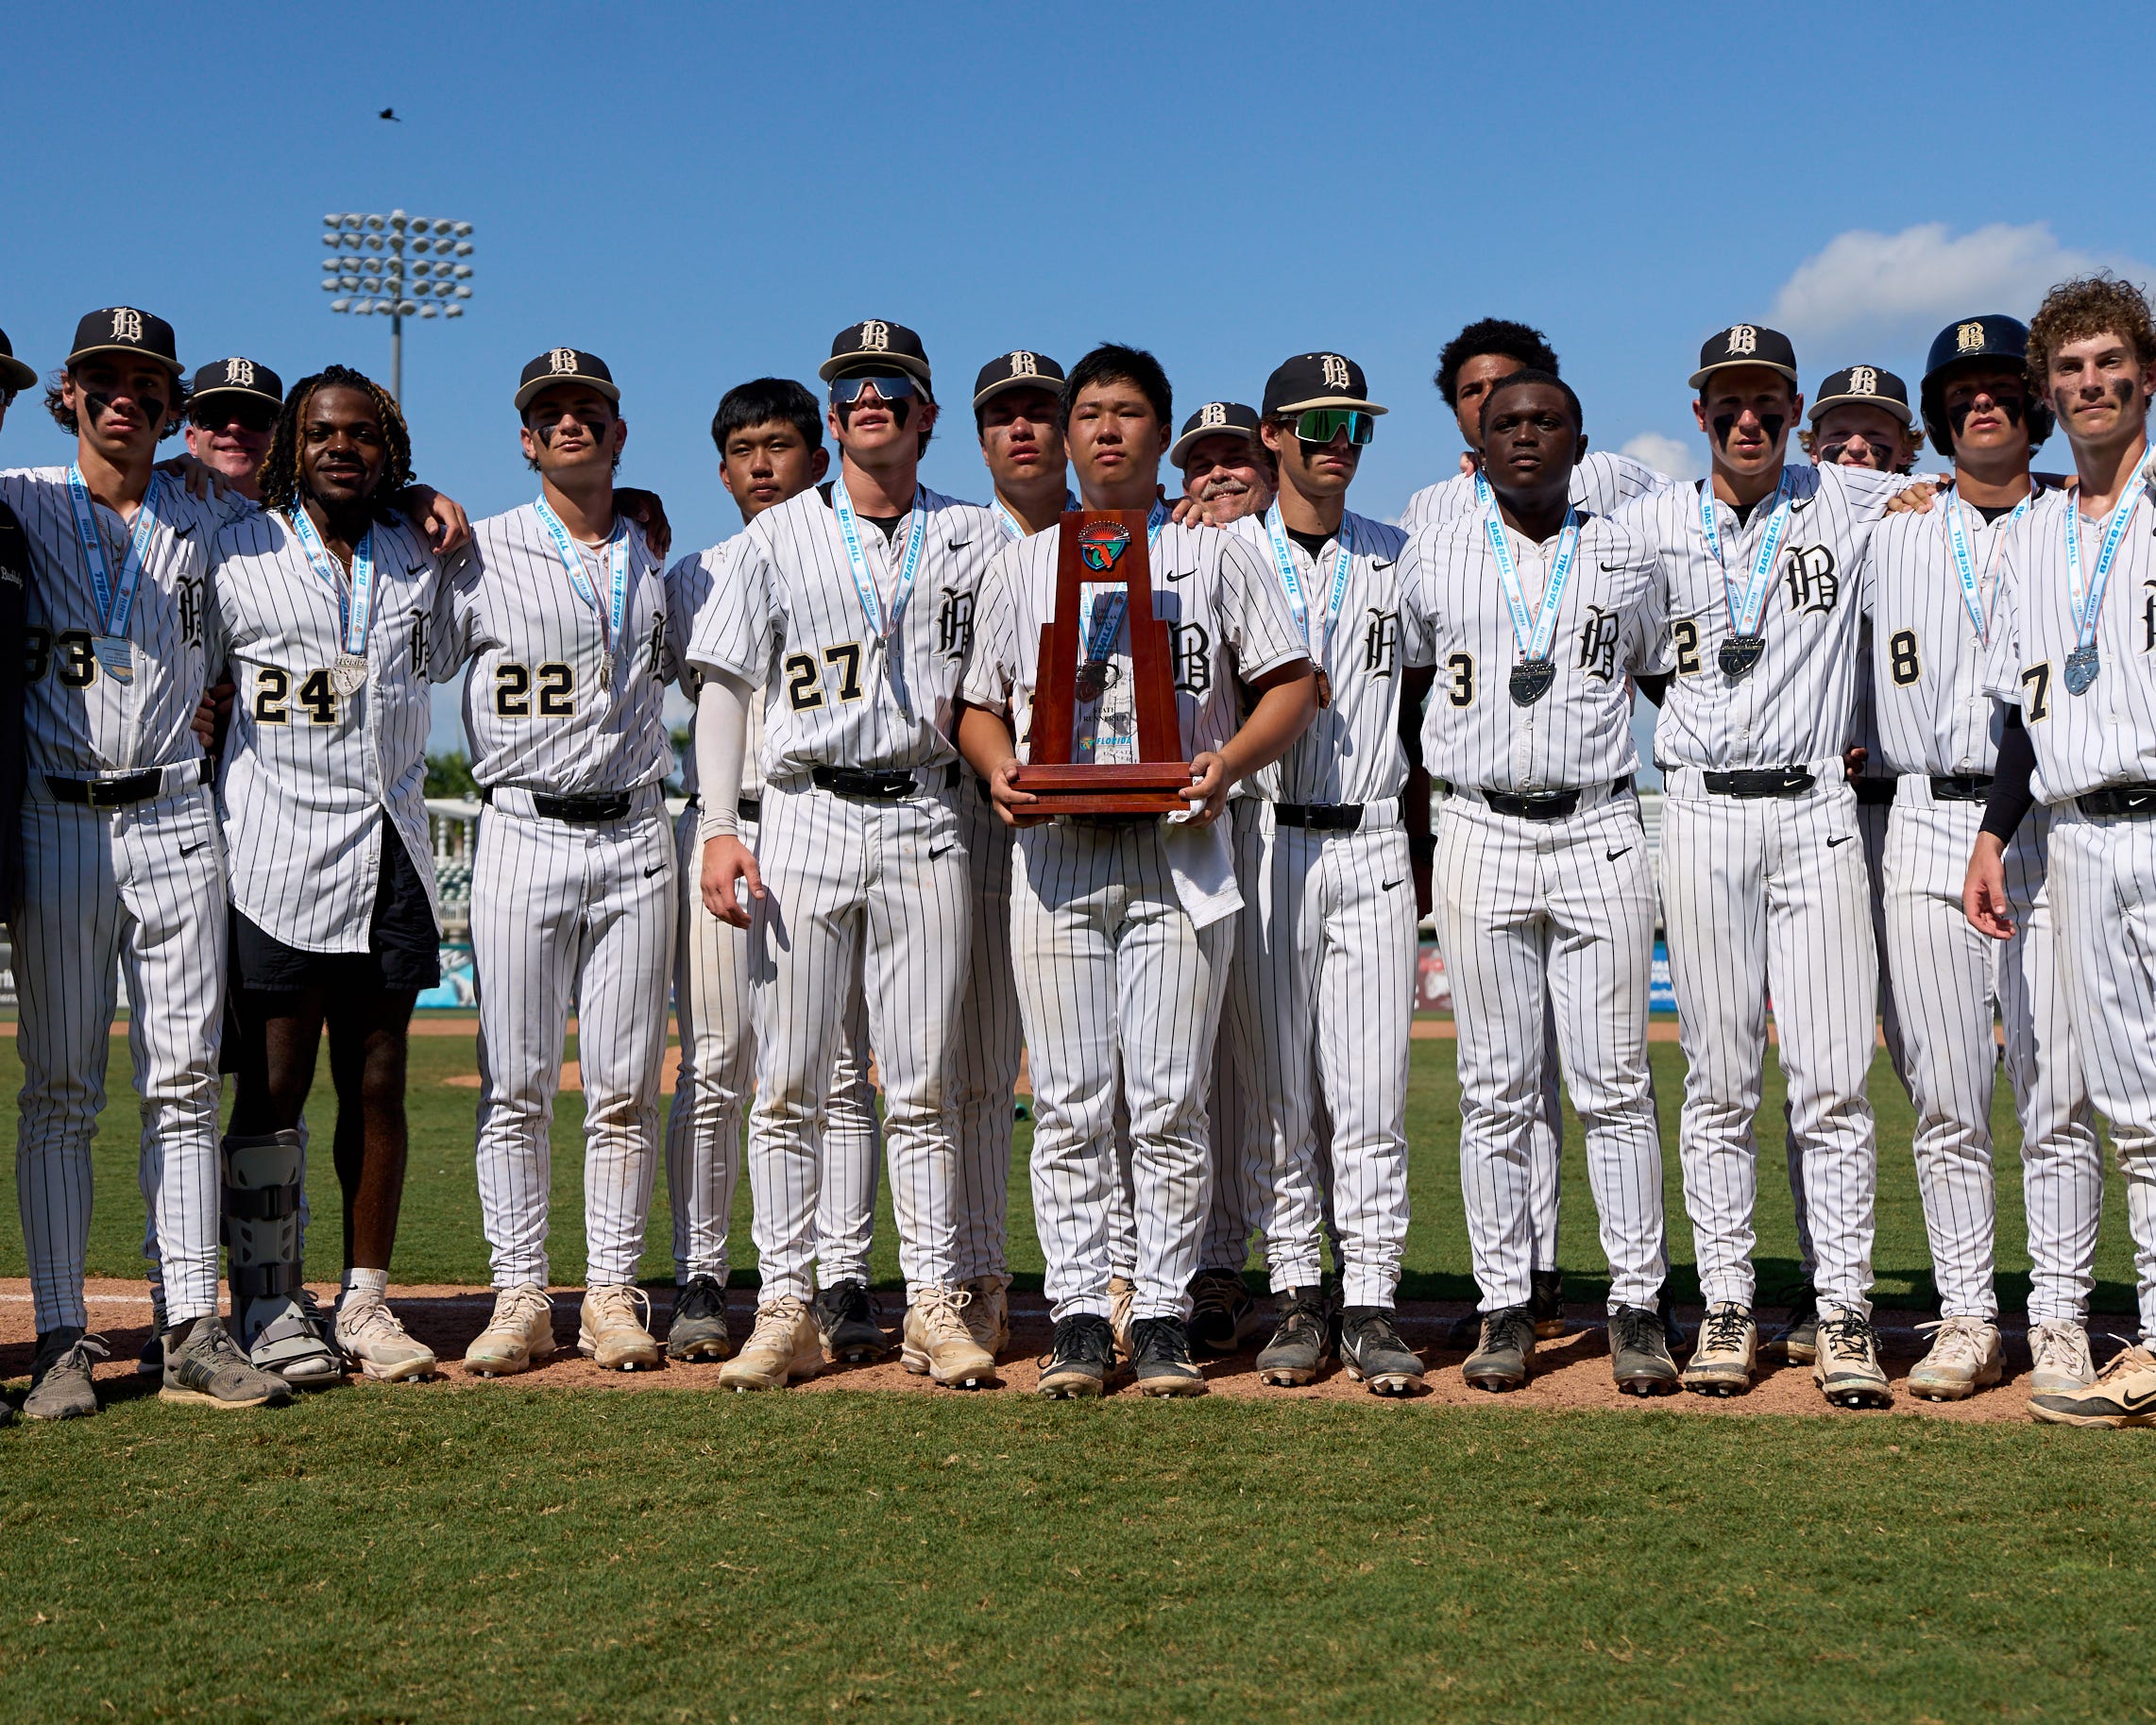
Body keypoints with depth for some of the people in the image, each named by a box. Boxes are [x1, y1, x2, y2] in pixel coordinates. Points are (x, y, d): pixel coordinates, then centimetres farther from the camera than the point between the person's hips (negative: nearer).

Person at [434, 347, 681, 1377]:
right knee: (515, 1084, -1)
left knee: (624, 1086, 2)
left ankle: (612, 1294, 9)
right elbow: (413, 667, 3)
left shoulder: (656, 567, 15)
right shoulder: (477, 554, 4)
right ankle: (519, 1297, 7)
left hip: (634, 839, 2)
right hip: (521, 836, -2)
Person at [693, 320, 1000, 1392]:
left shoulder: (975, 540, 11)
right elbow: (724, 685, 6)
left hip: (924, 825, 0)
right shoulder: (779, 536, 9)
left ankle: (935, 1307, 7)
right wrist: (719, 828, -4)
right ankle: (785, 1310, 6)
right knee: (788, 1083, 0)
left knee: (921, 1086, 2)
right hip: (804, 819, 0)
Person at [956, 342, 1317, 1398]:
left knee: (1170, 1101, -3)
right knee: (1071, 1102, 0)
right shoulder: (1023, 562, 17)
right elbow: (981, 706, 18)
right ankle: (1079, 1316, 6)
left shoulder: (1214, 556, 10)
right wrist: (998, 771, -4)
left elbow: (1292, 682, 7)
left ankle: (1162, 1317, 4)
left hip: (1179, 849, -1)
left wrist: (1229, 763, -10)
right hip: (1055, 847, 2)